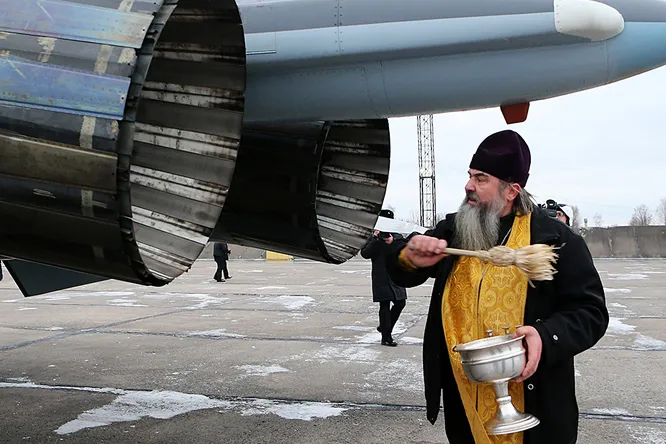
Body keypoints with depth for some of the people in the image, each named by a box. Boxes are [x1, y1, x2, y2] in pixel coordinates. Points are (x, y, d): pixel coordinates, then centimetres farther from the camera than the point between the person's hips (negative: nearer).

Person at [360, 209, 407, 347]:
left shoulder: (397, 236, 9)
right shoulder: (374, 238, 2)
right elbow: (365, 254, -7)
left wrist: (393, 242, -22)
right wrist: (375, 240, -17)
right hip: (381, 277, -4)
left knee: (400, 302, 6)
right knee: (385, 306, -3)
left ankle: (385, 328, 26)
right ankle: (386, 337, 3)